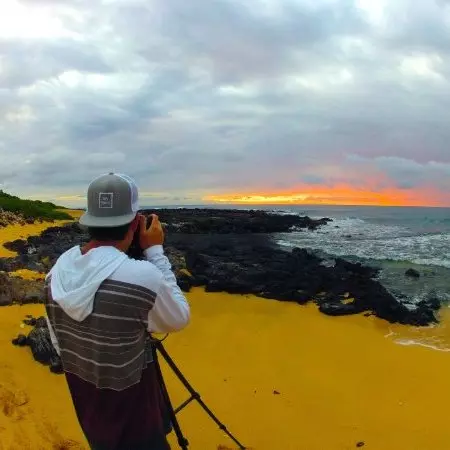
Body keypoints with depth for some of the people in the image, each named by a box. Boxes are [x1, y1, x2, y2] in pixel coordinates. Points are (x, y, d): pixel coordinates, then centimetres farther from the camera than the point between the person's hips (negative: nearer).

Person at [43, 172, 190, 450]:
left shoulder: (56, 273, -10)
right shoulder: (142, 276, -31)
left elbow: (59, 343, 3)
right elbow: (179, 319, -11)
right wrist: (155, 251, -9)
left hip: (85, 404, 6)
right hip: (131, 407, -5)